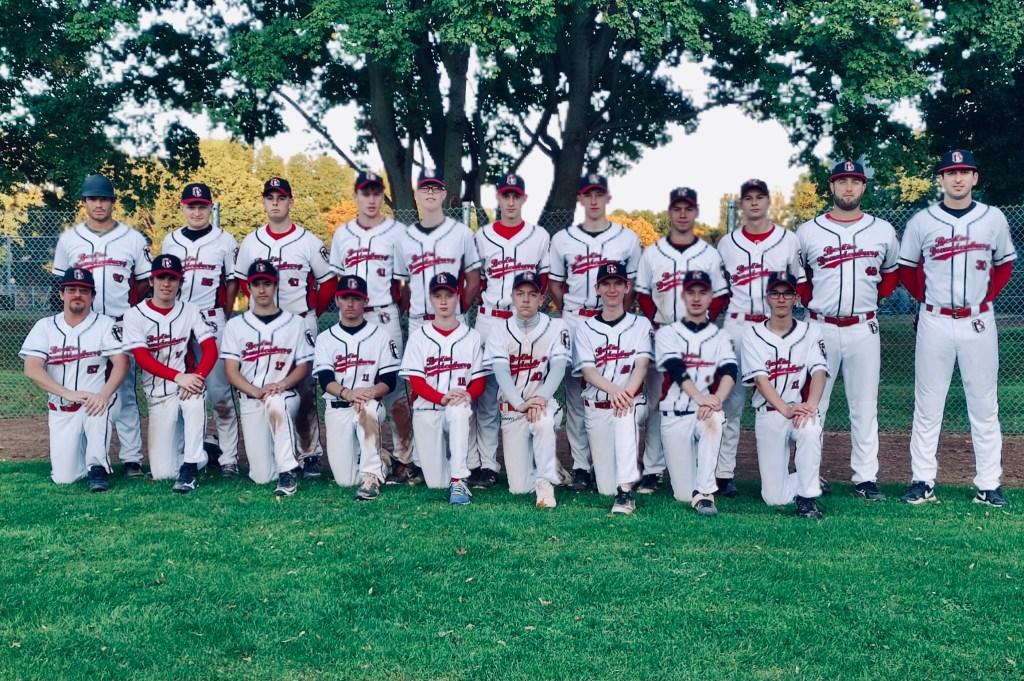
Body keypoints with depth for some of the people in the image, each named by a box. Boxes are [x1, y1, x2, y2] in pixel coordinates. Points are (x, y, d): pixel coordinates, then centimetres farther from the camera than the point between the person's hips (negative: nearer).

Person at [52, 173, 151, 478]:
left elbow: (145, 281, 8)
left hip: (122, 327, -1)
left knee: (125, 392, -1)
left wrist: (126, 306, -1)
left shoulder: (132, 238, 5)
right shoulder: (69, 239, 9)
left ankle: (131, 458, 3)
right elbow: (61, 282, 15)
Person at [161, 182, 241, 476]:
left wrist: (224, 317, 1)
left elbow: (233, 282, 6)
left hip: (212, 322, -3)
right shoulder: (170, 241, 12)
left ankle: (228, 456, -2)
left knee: (218, 390, -7)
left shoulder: (225, 241, 4)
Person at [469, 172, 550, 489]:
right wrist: (486, 303, 4)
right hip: (489, 321, 0)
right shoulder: (482, 237, 9)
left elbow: (545, 280, 12)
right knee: (486, 393, -2)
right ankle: (486, 463, 2)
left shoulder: (540, 237, 8)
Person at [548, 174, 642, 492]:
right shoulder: (562, 239, 9)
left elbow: (632, 285, 10)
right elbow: (554, 283, 13)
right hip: (574, 323, 1)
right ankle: (580, 466, 7)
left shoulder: (628, 238, 7)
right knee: (575, 394, 1)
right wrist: (571, 314, 2)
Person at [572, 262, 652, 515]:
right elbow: (587, 372, -6)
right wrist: (614, 389, -27)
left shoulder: (640, 324, 6)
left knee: (625, 415, -40)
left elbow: (642, 365, -8)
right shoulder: (585, 329, 7)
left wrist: (626, 393, -29)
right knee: (606, 488, -1)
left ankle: (626, 491, -40)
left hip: (633, 402, -1)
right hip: (597, 407, 2)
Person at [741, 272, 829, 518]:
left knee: (810, 429, -39)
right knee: (774, 498, -4)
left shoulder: (811, 332, 4)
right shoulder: (753, 335, 1)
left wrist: (810, 405, -29)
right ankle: (812, 480, 29)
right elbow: (760, 379, -10)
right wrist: (786, 409, -26)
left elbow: (819, 372, -9)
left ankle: (808, 497, -20)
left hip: (802, 410, 0)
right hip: (768, 415, 0)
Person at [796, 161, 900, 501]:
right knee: (812, 404, 4)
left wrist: (872, 300, 7)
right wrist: (812, 303, 5)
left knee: (865, 406, 5)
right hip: (820, 328, -1)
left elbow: (893, 272, 18)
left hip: (864, 329, 1)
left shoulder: (883, 231, 5)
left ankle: (866, 477, 13)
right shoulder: (808, 232, 1)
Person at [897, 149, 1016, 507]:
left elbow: (1004, 265, 14)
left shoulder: (994, 219, 4)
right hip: (935, 323, -1)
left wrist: (986, 298, 3)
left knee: (984, 404, 5)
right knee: (927, 404, 3)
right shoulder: (921, 221, 0)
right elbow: (907, 268, 10)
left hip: (979, 322, 1)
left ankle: (988, 485, 13)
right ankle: (923, 481, 11)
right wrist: (928, 299, 5)